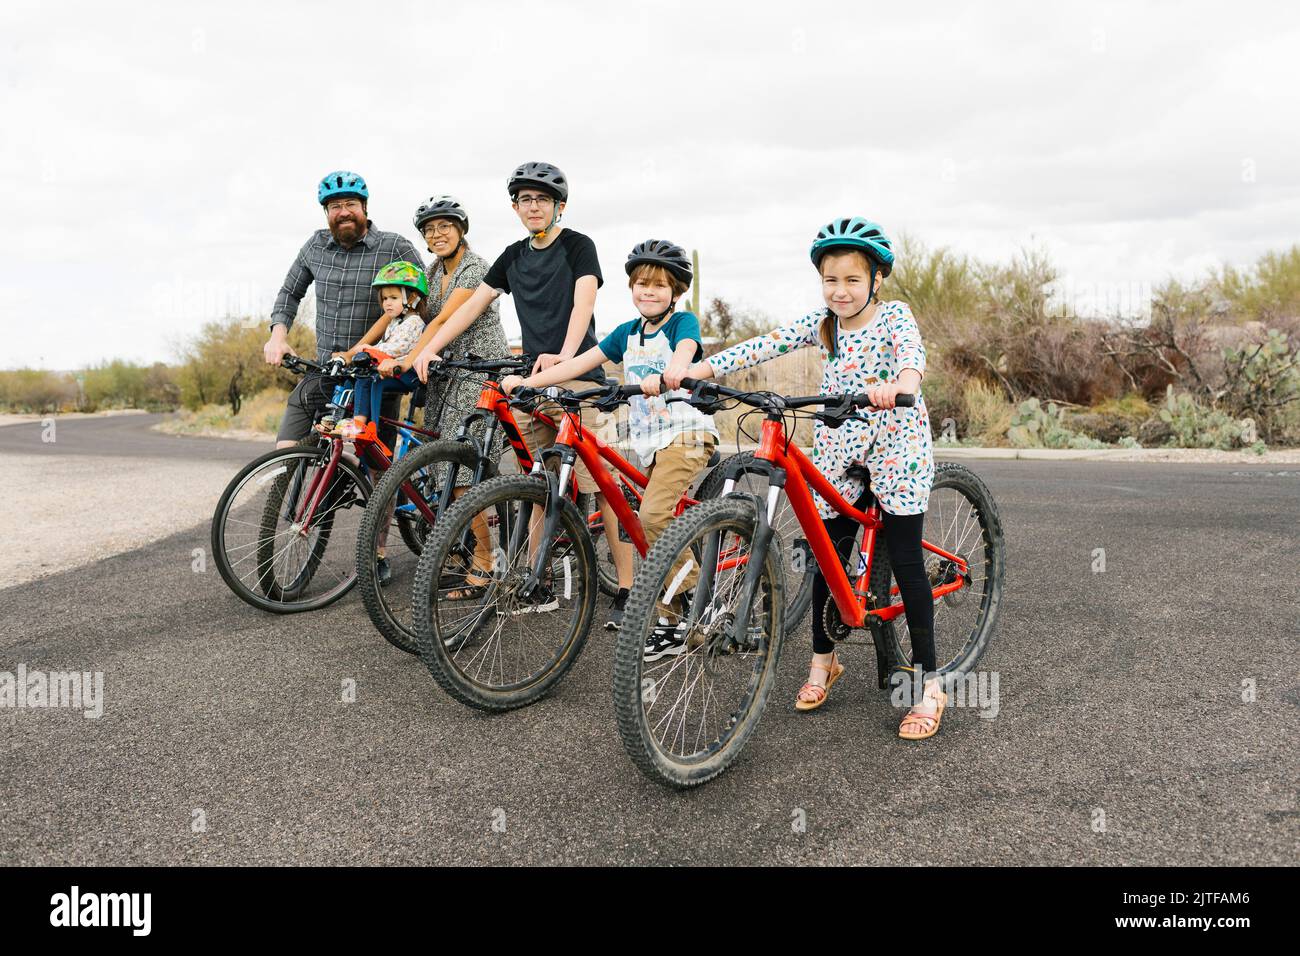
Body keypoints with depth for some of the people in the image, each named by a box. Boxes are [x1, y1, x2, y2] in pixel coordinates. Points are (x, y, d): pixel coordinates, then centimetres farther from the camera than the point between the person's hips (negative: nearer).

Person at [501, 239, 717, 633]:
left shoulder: (683, 322, -2)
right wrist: (528, 381, -1)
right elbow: (580, 362, 9)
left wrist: (665, 377, -47)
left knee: (653, 514, -22)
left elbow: (685, 351, -25)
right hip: (646, 439, 7)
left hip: (685, 433, -7)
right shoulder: (628, 332, 14)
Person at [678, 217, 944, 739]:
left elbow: (911, 351, -28)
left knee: (905, 562, -4)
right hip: (838, 450, 4)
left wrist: (899, 384, -53)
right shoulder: (820, 323, 4)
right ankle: (823, 660, 25)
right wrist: (697, 369, -18)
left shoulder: (894, 315, -7)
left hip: (895, 445, -4)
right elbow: (764, 346, -6)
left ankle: (929, 685, 5)